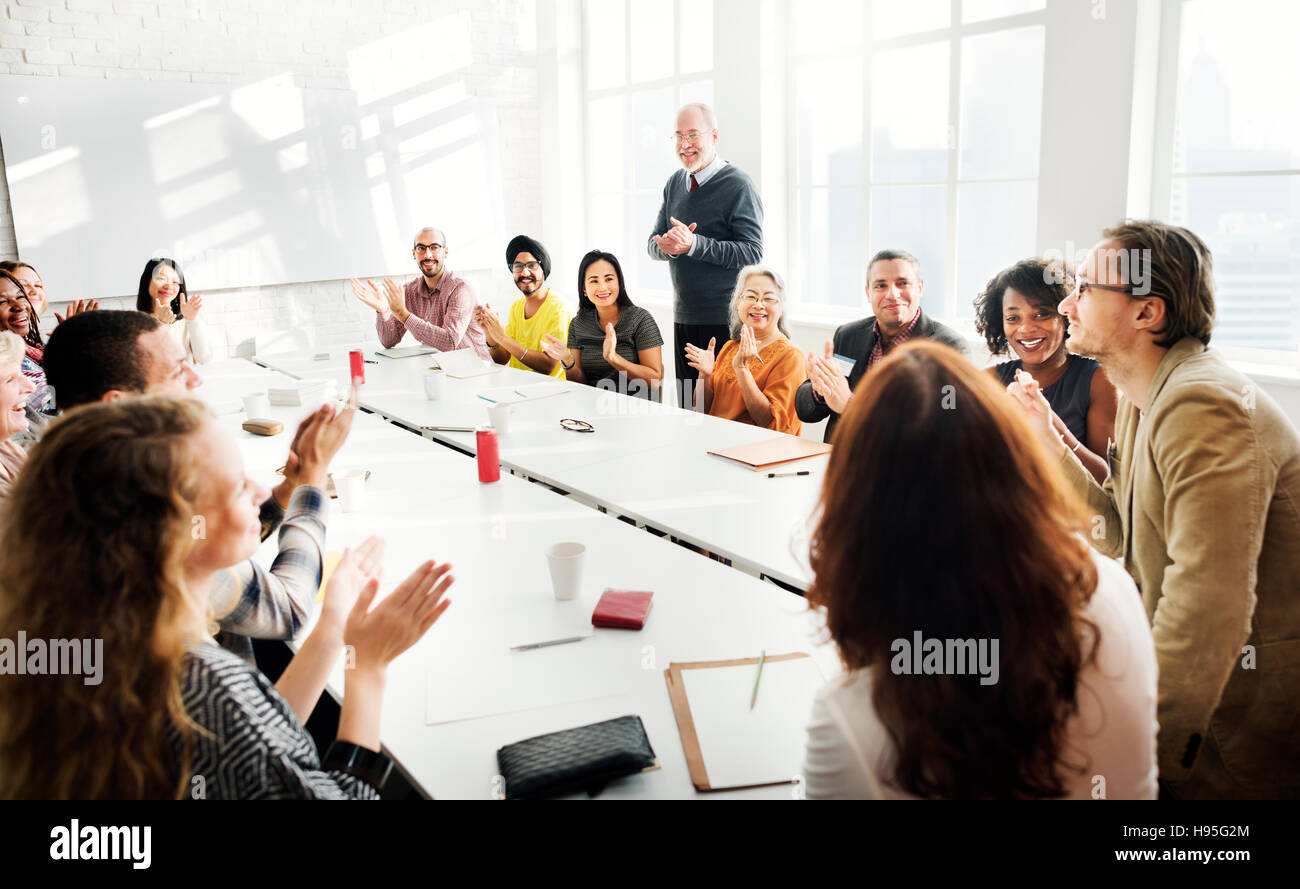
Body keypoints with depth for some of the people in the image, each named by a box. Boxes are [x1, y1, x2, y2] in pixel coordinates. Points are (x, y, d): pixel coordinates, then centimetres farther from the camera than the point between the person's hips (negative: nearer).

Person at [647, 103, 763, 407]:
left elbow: (752, 252, -16)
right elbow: (653, 243, 14)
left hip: (724, 319, -7)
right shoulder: (675, 183, 13)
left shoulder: (738, 186, -9)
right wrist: (666, 246, -11)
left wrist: (694, 244, -25)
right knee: (687, 408, 11)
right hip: (683, 315, 7)